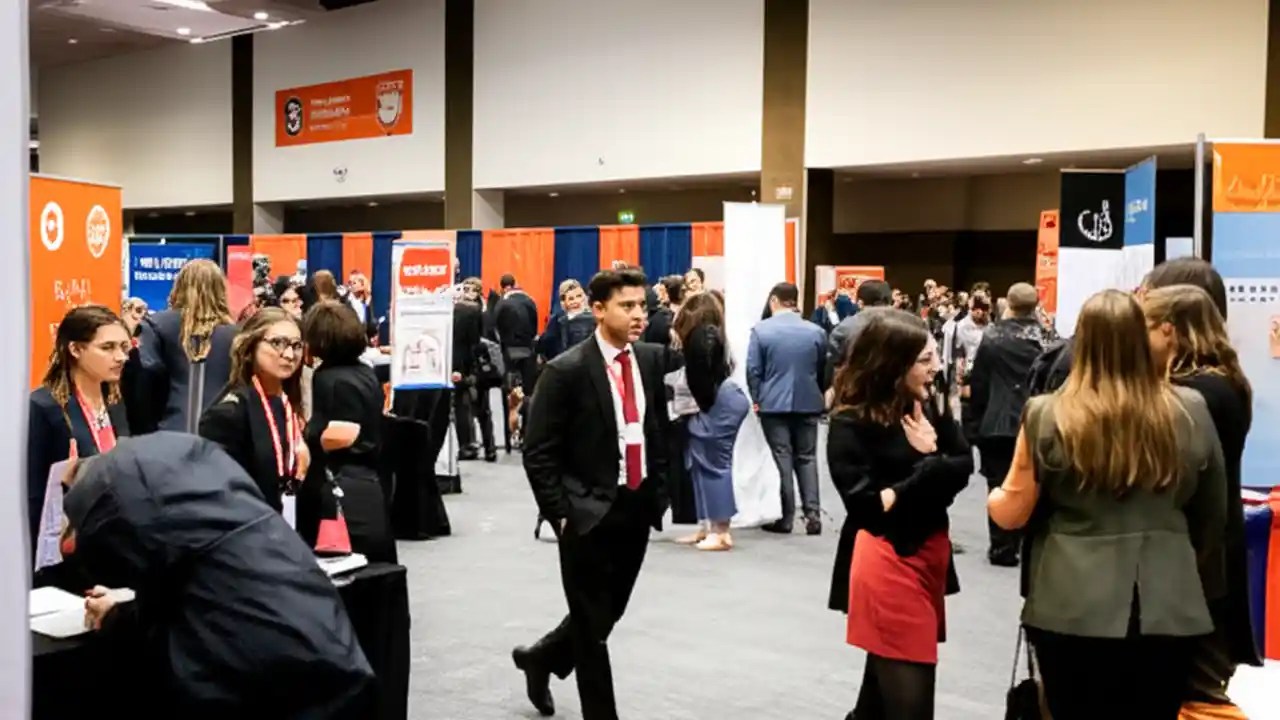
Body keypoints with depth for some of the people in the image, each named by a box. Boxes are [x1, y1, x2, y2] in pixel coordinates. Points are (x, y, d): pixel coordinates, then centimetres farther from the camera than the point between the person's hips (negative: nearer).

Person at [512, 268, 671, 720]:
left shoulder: (651, 360, 4)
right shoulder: (566, 371, -13)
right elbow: (538, 453, -11)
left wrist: (659, 492, 9)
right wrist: (561, 515, -12)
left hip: (638, 509, 6)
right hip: (589, 514, -6)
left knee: (608, 615, 19)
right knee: (592, 625, 4)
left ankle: (540, 658, 44)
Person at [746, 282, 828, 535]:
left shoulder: (760, 330, -6)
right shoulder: (816, 331, 1)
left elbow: (753, 370, -7)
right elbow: (823, 369, 8)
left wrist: (756, 399, 4)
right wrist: (819, 396, 21)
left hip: (774, 403, -2)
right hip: (808, 402, 2)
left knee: (782, 459, 3)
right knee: (807, 458, 9)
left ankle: (786, 517, 4)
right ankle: (813, 515, 1)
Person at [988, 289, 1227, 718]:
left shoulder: (1048, 415, -9)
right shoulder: (1191, 412, -1)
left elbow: (1013, 513, -2)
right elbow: (1213, 514, 9)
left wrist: (992, 498, 21)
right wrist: (1200, 582, 25)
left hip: (1073, 609, -2)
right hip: (1169, 608, 2)